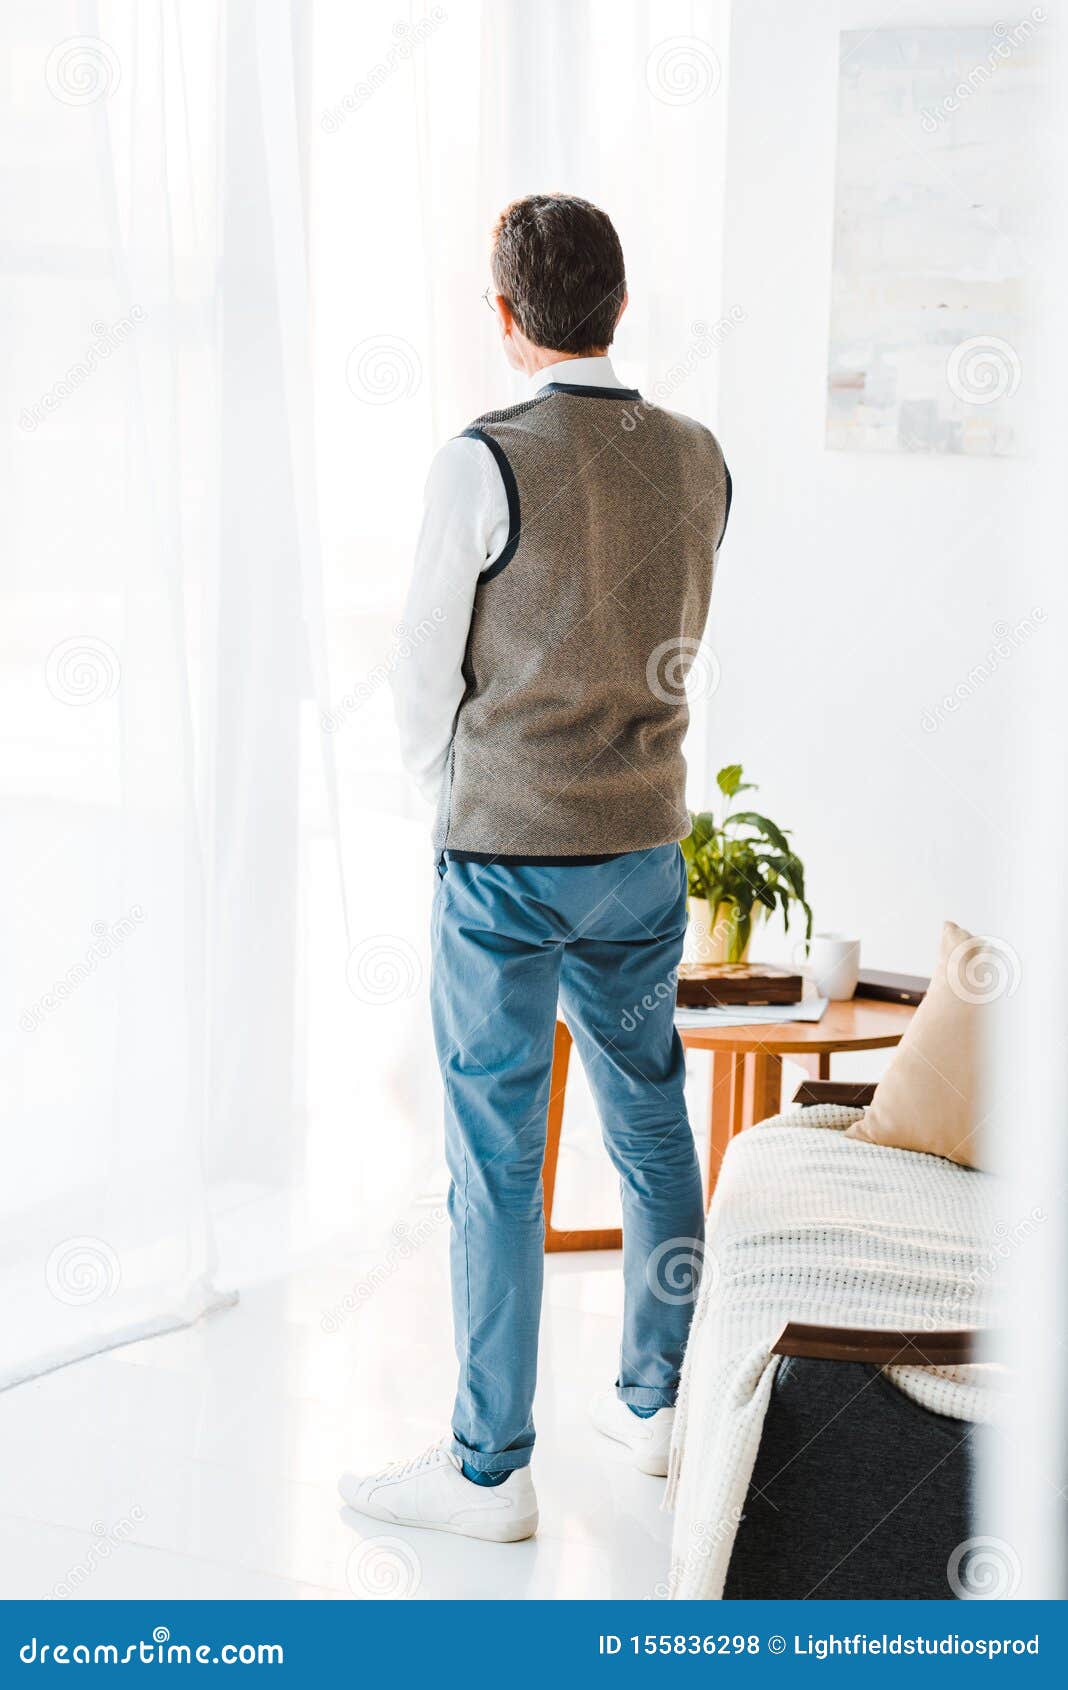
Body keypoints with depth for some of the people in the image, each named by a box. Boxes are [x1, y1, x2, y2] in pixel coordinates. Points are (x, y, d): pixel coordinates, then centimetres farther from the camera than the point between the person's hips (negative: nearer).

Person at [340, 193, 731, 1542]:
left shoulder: (484, 465, -14)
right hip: (647, 842, 6)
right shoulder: (697, 460, 3)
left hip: (505, 861, -6)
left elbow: (427, 681, -6)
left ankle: (491, 1470, 10)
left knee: (495, 1161, 2)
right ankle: (655, 1402, 31)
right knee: (651, 1120, 17)